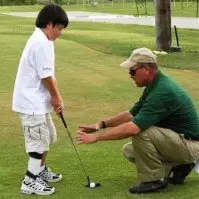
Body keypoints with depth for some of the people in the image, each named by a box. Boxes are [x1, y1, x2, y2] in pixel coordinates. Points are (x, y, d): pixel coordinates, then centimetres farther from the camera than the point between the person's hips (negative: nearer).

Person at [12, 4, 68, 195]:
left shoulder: (44, 41, 12)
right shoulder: (40, 42, -21)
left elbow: (49, 74, 13)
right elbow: (45, 76, -20)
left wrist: (57, 98, 8)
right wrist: (56, 97, -5)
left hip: (38, 101, 10)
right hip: (31, 102, -10)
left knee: (47, 136, 21)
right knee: (39, 140, -3)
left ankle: (41, 170, 36)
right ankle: (30, 182, 5)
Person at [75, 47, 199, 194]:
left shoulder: (162, 92, -28)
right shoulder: (155, 86, 4)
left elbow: (132, 129, -35)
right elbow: (132, 115, 14)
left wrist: (97, 137, -26)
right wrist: (101, 124, 2)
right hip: (178, 140, 10)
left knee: (140, 131, -27)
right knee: (129, 151, 12)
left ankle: (154, 180, -11)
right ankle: (177, 166, 13)